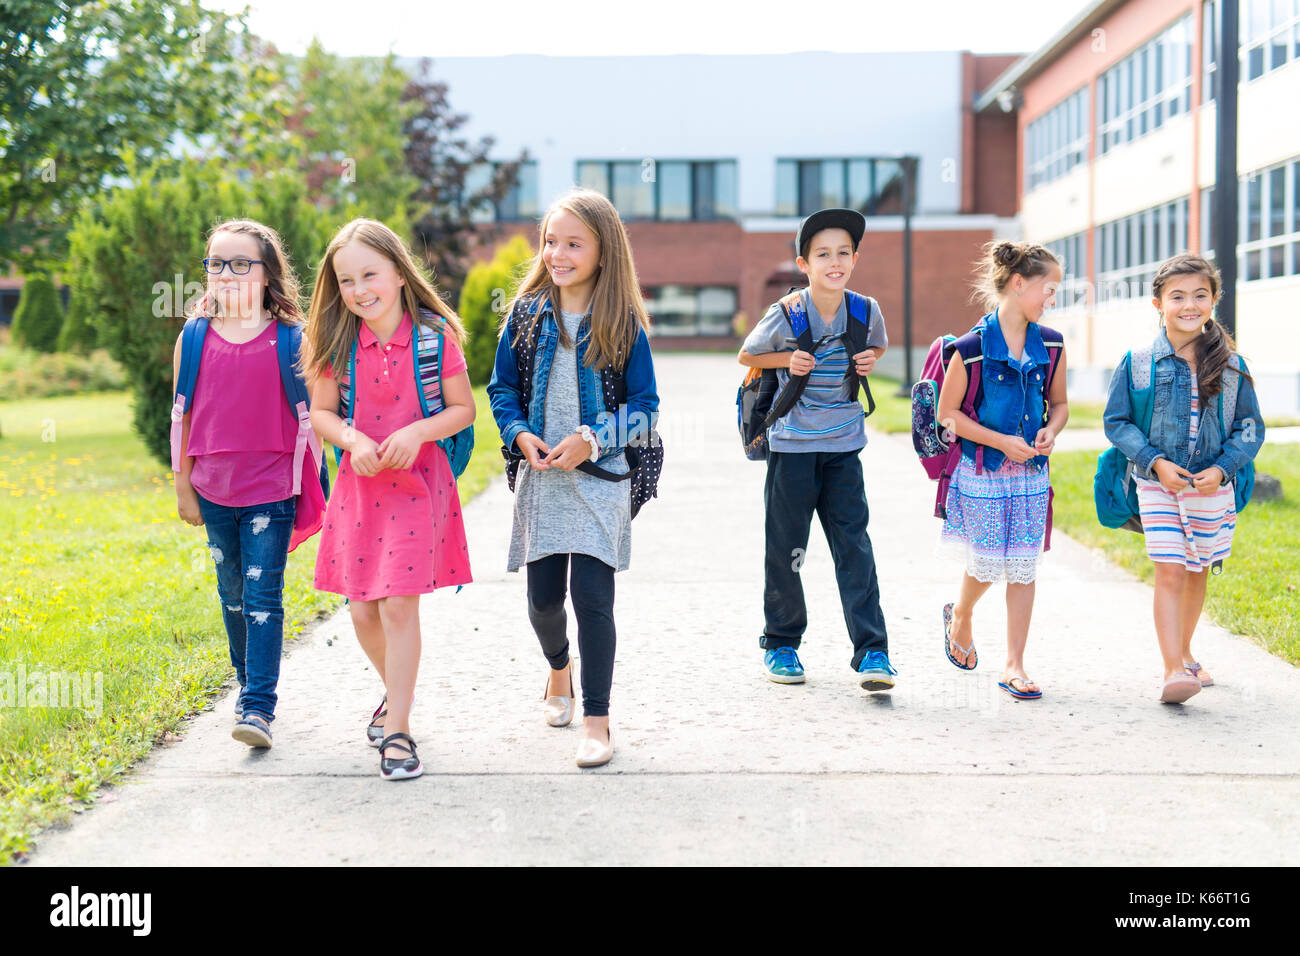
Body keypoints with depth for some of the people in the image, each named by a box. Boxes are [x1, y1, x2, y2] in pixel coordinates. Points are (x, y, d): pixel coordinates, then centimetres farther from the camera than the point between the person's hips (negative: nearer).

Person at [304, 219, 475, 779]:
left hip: (417, 482, -3)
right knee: (362, 611, 7)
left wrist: (419, 430, -17)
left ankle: (397, 729, 1)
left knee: (398, 604, -9)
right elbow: (320, 411, 7)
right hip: (360, 482, 3)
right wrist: (353, 439, -13)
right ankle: (396, 690, 36)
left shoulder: (435, 337, -8)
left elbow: (463, 408, 0)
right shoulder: (338, 343, -1)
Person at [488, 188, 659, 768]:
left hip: (600, 479, -3)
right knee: (543, 599, 9)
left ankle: (597, 721, 2)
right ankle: (559, 667, 42)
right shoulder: (527, 315, 4)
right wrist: (520, 434, -8)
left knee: (592, 597, -9)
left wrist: (593, 439, -16)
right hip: (540, 478, 3)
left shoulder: (623, 324, -4)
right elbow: (501, 388, 11)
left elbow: (645, 406, -2)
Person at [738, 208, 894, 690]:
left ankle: (871, 651, -3)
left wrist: (868, 360, -4)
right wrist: (788, 361, -14)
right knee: (785, 548, 6)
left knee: (854, 546, -3)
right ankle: (781, 643, 23)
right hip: (791, 445, -2)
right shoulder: (785, 315, -10)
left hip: (843, 447, 2)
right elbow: (746, 356, 5)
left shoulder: (866, 311, -2)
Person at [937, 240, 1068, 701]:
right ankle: (961, 615, 37)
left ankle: (1014, 665, 10)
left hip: (1031, 472, 4)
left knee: (1023, 567, 3)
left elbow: (1059, 404, 15)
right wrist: (1000, 441, -15)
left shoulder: (1050, 345, 3)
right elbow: (947, 412, -8)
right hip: (982, 471, -4)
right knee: (986, 564, 3)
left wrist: (1050, 431, -7)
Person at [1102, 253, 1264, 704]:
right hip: (1158, 483, -2)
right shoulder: (1138, 363, -5)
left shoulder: (1230, 365, -1)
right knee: (1170, 573, -12)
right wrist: (1155, 462, -14)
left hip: (1212, 486, 2)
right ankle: (1173, 671, -13)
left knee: (1197, 573, 15)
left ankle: (1184, 653, 35)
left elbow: (1250, 428, 3)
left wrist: (1222, 468, -12)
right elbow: (1116, 422, -1)